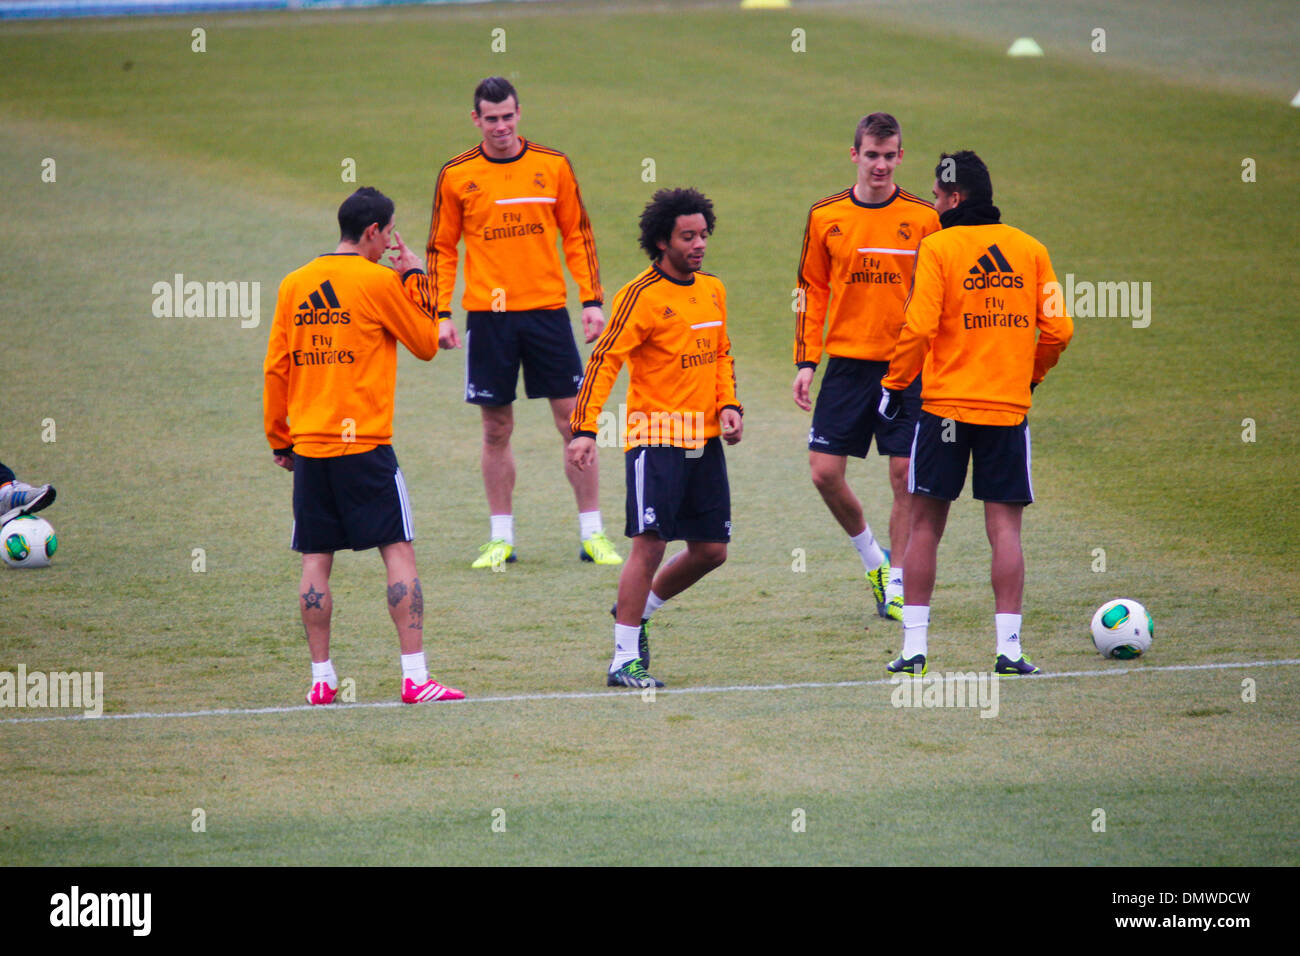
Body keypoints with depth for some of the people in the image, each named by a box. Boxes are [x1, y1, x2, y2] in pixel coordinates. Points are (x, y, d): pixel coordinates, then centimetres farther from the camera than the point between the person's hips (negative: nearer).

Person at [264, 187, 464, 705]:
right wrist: (416, 279, 10)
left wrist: (279, 439, 18)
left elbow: (276, 368, 10)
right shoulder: (380, 282, -7)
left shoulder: (294, 285, 7)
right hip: (365, 446, -4)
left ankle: (321, 677, 6)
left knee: (316, 559, 8)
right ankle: (415, 676, -7)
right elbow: (426, 344, 4)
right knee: (398, 552, -1)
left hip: (309, 447, 4)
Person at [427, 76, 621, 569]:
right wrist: (442, 314, 0)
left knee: (574, 419, -1)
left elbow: (577, 235, 8)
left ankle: (592, 533, 5)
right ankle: (501, 538, 12)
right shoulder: (457, 175, 2)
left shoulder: (553, 166, 3)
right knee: (496, 428, 4)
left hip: (547, 309, 0)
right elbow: (442, 248, 8)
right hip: (488, 316, 0)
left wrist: (592, 300, 2)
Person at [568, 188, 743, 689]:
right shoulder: (642, 295, -11)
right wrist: (584, 430, -22)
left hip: (704, 439, 7)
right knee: (650, 545, -11)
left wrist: (729, 405, 6)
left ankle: (636, 611, 30)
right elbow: (604, 361, -14)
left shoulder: (713, 290, 11)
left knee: (711, 550, 8)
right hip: (655, 435, -7)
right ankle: (624, 660, -5)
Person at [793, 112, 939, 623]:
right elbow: (812, 292, 9)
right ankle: (871, 556, 21)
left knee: (905, 475, -3)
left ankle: (897, 586, 8)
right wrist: (806, 361, 3)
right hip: (847, 363, 2)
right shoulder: (826, 216, 3)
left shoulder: (923, 219, -1)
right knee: (825, 471, -3)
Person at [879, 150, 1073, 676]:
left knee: (926, 523, 6)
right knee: (1004, 526, 4)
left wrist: (895, 384, 0)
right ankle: (1008, 647, -2)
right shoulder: (1031, 249, 5)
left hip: (945, 406, -2)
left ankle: (914, 645, 5)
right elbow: (1058, 329, 3)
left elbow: (919, 327, -13)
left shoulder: (938, 247, -6)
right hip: (1009, 407, 2)